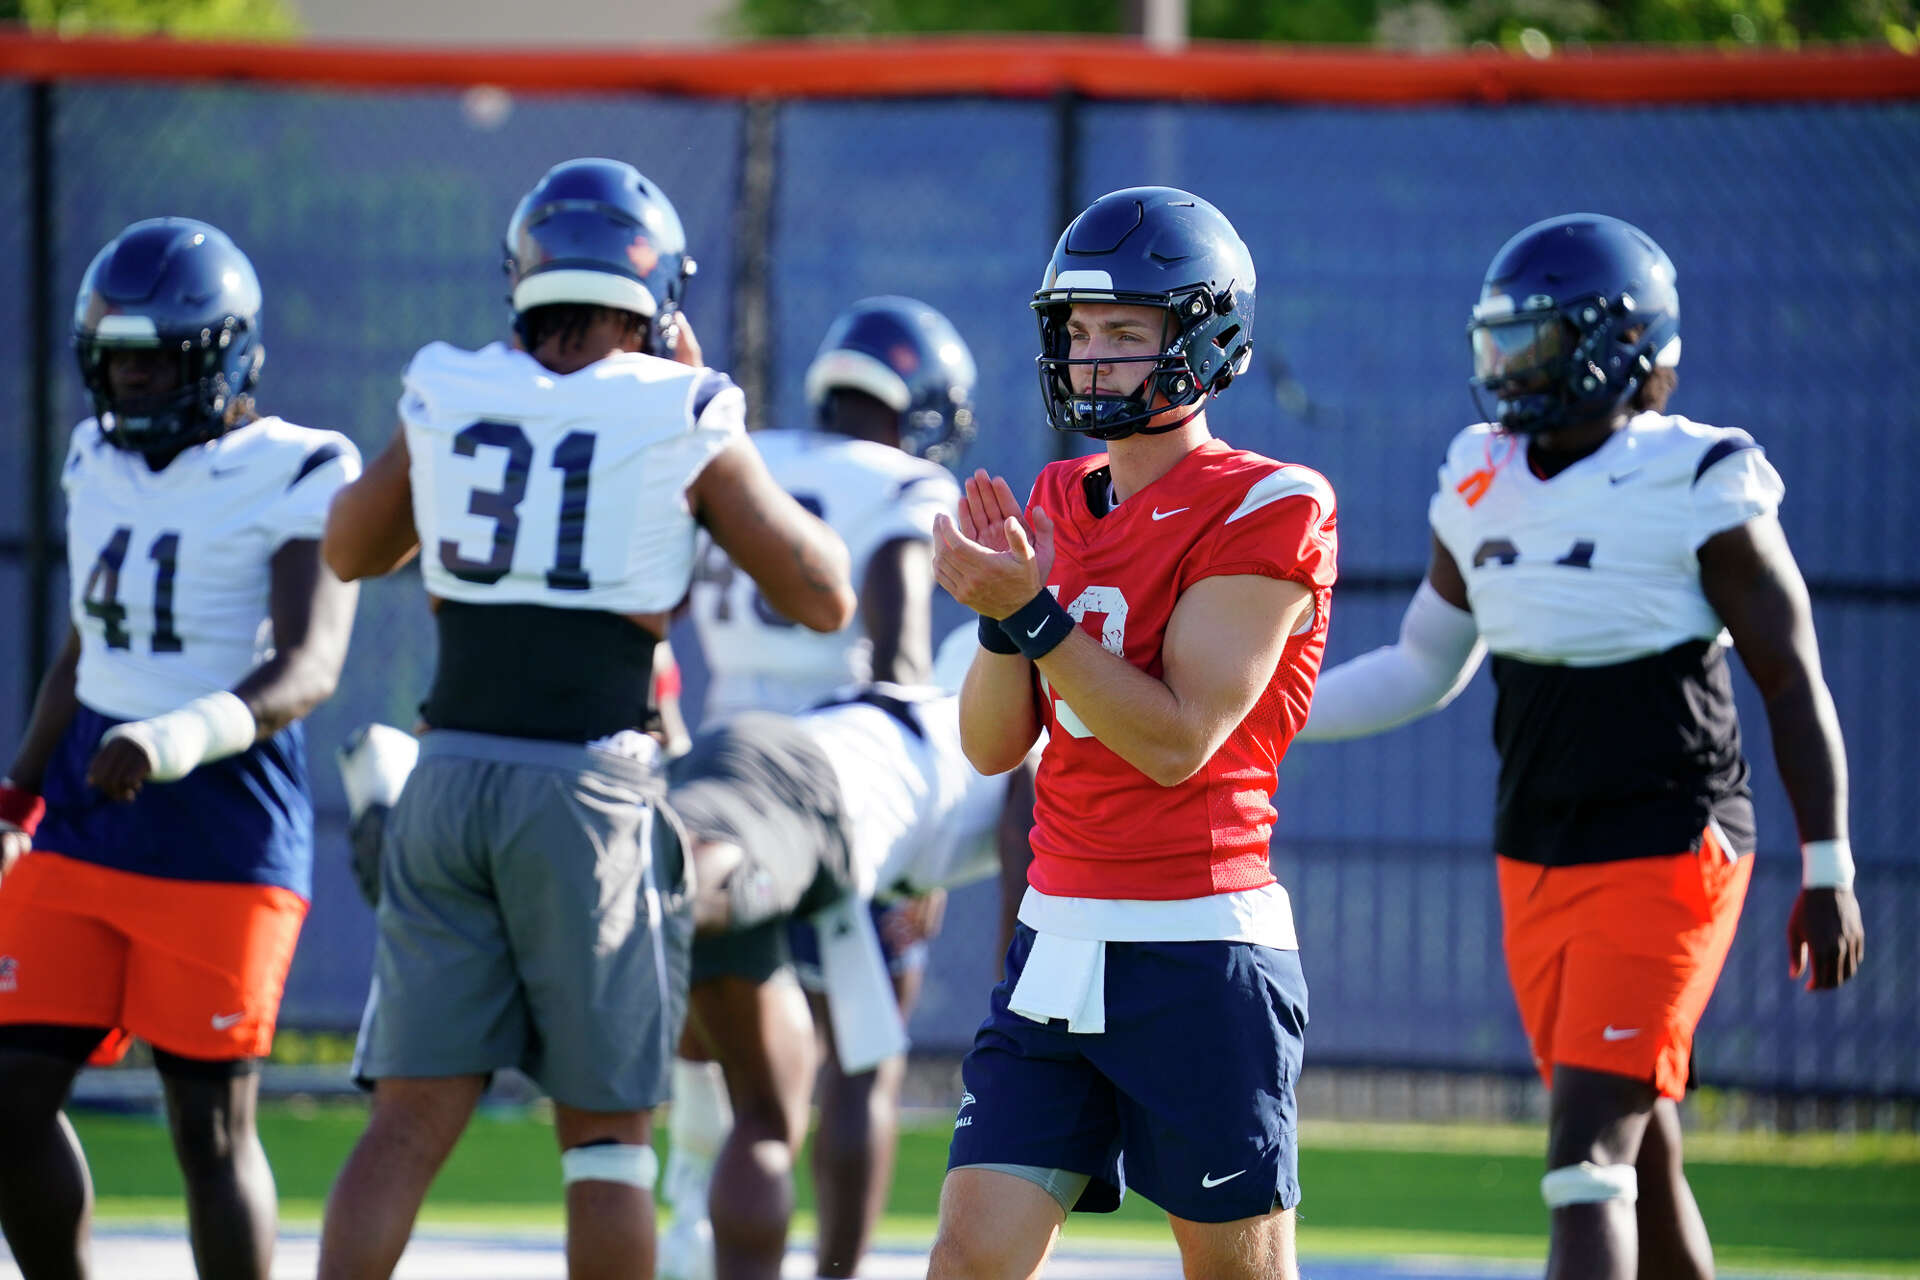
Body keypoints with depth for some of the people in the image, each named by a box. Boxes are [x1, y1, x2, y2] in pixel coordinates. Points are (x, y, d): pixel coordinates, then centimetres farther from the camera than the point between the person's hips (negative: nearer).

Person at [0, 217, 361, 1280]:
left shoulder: (295, 478, -10)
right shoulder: (100, 464, 11)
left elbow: (308, 668, -19)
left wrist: (184, 737, -35)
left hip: (222, 833, -7)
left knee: (209, 1128, -3)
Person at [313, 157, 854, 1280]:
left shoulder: (450, 398, 6)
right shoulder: (683, 422, -4)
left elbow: (352, 552, 24)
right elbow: (825, 599, 7)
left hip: (452, 770, 3)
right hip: (591, 787, -3)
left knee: (413, 1120, 4)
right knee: (606, 1127, 6)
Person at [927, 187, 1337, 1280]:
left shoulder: (1262, 512, -9)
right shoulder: (1062, 503, 13)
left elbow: (1178, 740, -16)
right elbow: (993, 745, 10)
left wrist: (1033, 612, -20)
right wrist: (1000, 608, -7)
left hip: (1199, 952, -6)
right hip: (1059, 939, 6)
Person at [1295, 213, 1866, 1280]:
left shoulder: (1699, 491, -12)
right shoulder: (1485, 488, 7)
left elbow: (1794, 683, -7)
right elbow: (1425, 670, 18)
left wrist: (1828, 873, -7)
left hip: (1666, 860, -7)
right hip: (1537, 862, 7)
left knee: (1589, 1156, -15)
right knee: (1642, 1161, 13)